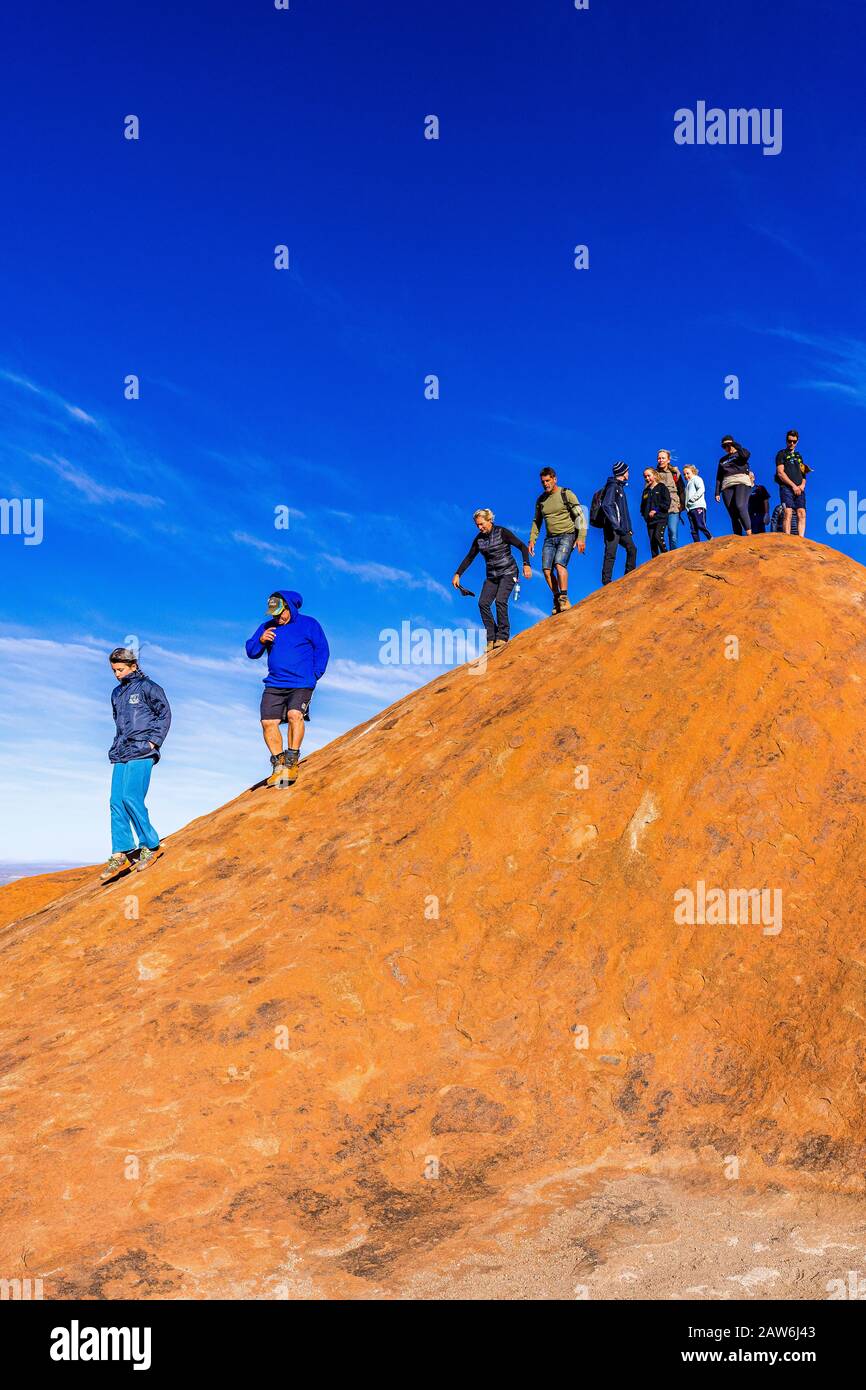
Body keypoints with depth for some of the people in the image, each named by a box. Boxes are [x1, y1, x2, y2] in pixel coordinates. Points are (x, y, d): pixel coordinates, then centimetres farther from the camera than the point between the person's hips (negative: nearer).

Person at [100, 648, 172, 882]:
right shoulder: (116, 693, 19)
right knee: (116, 803, 0)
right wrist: (117, 744, 14)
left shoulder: (148, 687, -1)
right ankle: (120, 854, 3)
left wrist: (153, 741, -8)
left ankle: (150, 846, -3)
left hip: (141, 753, -7)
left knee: (131, 798, -16)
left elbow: (165, 714, -2)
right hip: (121, 754, 7)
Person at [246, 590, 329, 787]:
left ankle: (292, 760, -14)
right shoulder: (267, 626, 14)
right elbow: (251, 652, 16)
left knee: (295, 714, -26)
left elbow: (322, 649, 6)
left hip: (301, 684, -4)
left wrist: (314, 675, -2)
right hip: (274, 685, 4)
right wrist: (261, 641, -6)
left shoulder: (309, 624, 5)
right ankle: (278, 764, 3)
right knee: (268, 722, -10)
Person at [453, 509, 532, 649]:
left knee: (500, 600, -24)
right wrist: (457, 574, 4)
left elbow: (523, 547, -9)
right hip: (492, 576, 5)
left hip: (508, 573, -5)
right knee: (483, 603, -12)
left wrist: (526, 565, -22)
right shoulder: (479, 539, 5)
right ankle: (491, 638, -8)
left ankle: (502, 636, -13)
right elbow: (469, 558, 12)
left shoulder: (502, 532, -9)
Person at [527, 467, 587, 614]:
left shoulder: (566, 494, -4)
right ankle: (557, 599, 7)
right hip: (550, 538, 5)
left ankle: (564, 599, -25)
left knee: (559, 564, -26)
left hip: (567, 535, -5)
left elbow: (580, 516, -6)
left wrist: (581, 537, -14)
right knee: (546, 570, -9)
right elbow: (536, 521, 21)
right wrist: (532, 540, 9)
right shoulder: (540, 500, 11)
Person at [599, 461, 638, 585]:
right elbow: (606, 506, -24)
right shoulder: (612, 486, -11)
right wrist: (615, 525, -31)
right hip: (613, 528, -10)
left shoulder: (620, 487, 20)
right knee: (611, 554, -9)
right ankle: (606, 582, -8)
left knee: (632, 549, 14)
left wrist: (628, 527, 23)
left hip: (621, 528, 10)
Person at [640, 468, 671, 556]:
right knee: (652, 542, 2)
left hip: (661, 518, -5)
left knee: (658, 536, -24)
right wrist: (644, 513, 3)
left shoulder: (662, 487, 1)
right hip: (650, 520, 5)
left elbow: (666, 503, -7)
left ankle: (666, 555, -11)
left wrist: (656, 510, -14)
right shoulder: (646, 491, 16)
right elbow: (643, 505, 22)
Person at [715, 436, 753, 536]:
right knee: (733, 514, -7)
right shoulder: (722, 460, 26)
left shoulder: (740, 454, 15)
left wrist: (736, 446, -6)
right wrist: (717, 492, 13)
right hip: (727, 486, 4)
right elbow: (719, 477, 22)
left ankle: (749, 534, -33)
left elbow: (746, 455, -11)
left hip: (742, 482, -4)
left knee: (740, 506, -27)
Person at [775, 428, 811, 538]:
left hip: (799, 489, 5)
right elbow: (780, 473, -3)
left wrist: (802, 484, 3)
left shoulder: (798, 455, 25)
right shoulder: (781, 454, 8)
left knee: (801, 513, -8)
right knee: (788, 513, -17)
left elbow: (803, 473, 25)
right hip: (786, 488, -5)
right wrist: (793, 485, -9)